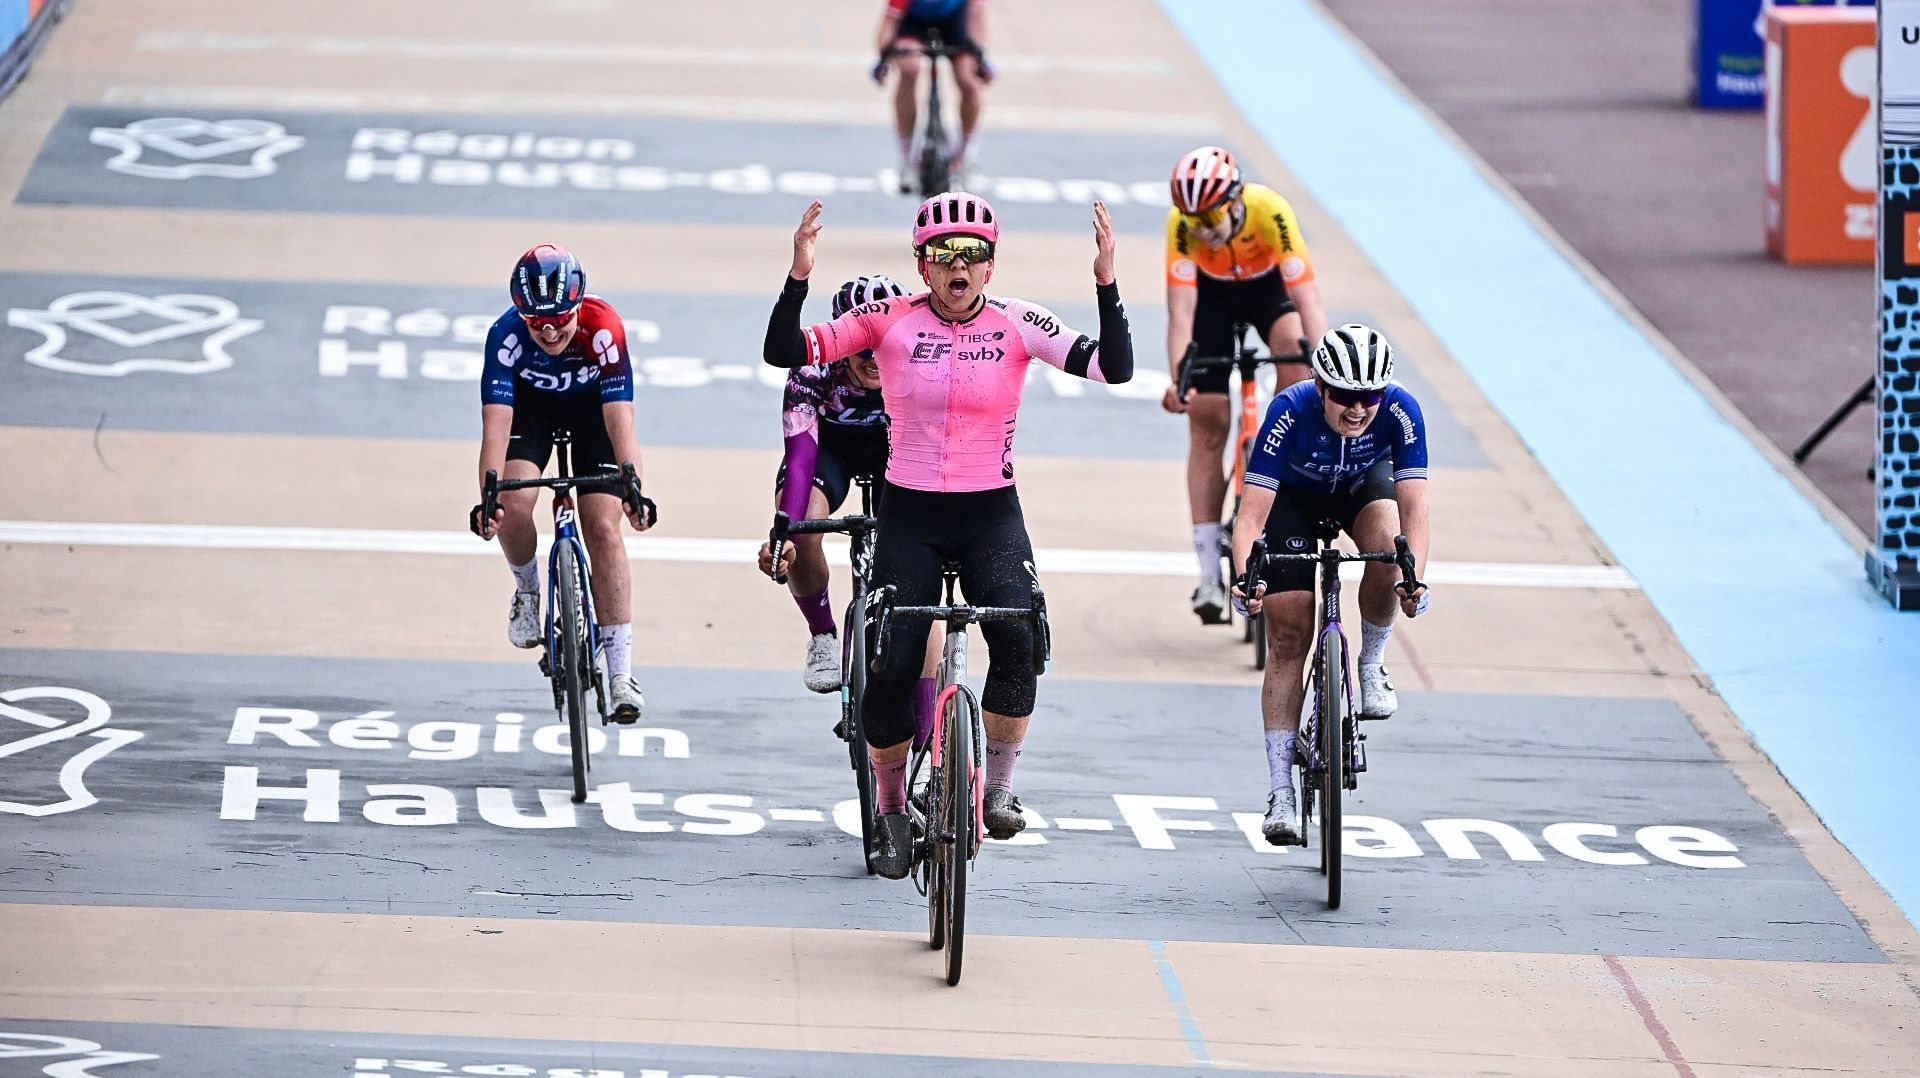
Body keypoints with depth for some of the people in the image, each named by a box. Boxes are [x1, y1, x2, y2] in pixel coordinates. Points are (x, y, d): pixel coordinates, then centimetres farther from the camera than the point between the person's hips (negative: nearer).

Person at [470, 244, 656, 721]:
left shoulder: (604, 329, -36)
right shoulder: (507, 335, -34)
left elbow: (620, 418, -39)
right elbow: (496, 422, -38)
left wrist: (633, 488, -51)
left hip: (591, 405, -1)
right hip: (531, 403, 1)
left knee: (603, 526, -13)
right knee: (514, 507, -23)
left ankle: (620, 672, -11)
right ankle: (528, 590, 11)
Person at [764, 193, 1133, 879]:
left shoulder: (1016, 323, -5)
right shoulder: (889, 322, -5)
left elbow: (1114, 369, -14)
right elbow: (783, 353, -11)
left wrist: (1105, 281, -25)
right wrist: (799, 275, -25)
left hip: (992, 514, 0)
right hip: (909, 514, 0)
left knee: (1020, 637, -25)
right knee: (892, 666, -8)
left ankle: (1000, 788, -6)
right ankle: (890, 812, 16)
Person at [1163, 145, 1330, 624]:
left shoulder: (1270, 211, -37)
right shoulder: (1182, 224, -34)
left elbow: (1307, 298, -40)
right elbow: (1181, 310, -36)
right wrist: (1177, 380, -49)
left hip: (1268, 284, 0)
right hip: (1213, 292, 0)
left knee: (1294, 351, -32)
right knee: (1207, 423, -4)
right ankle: (1209, 575, 0)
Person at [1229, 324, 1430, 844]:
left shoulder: (1400, 411, -33)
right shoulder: (1291, 410, -36)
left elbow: (1413, 508, -36)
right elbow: (1252, 514, -38)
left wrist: (1414, 576, -53)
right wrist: (1245, 577, -55)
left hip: (1365, 484, 1)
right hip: (1295, 496, -1)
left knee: (1386, 544, -34)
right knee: (1288, 639, -10)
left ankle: (1372, 666, -7)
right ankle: (1281, 792, -6)